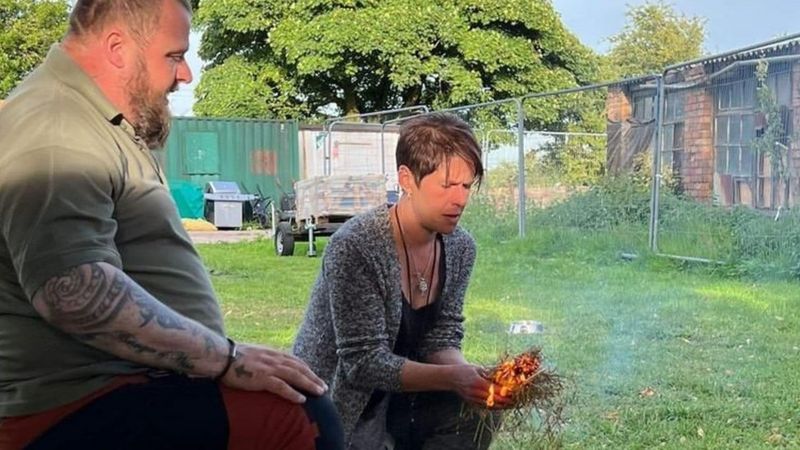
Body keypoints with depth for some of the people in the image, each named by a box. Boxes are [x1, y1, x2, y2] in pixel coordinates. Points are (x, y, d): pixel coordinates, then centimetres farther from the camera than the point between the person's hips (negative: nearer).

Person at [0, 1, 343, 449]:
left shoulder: (96, 122, 19)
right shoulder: (54, 131, -17)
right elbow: (72, 290, -32)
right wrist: (227, 358, -25)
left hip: (128, 380, 11)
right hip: (84, 410, -11)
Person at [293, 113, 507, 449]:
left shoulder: (461, 247, -5)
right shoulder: (355, 247, -25)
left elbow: (441, 338, -1)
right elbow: (364, 362, -26)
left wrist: (470, 375, -22)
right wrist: (453, 378, -34)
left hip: (398, 395, 7)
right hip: (335, 405, -6)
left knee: (480, 408, -11)